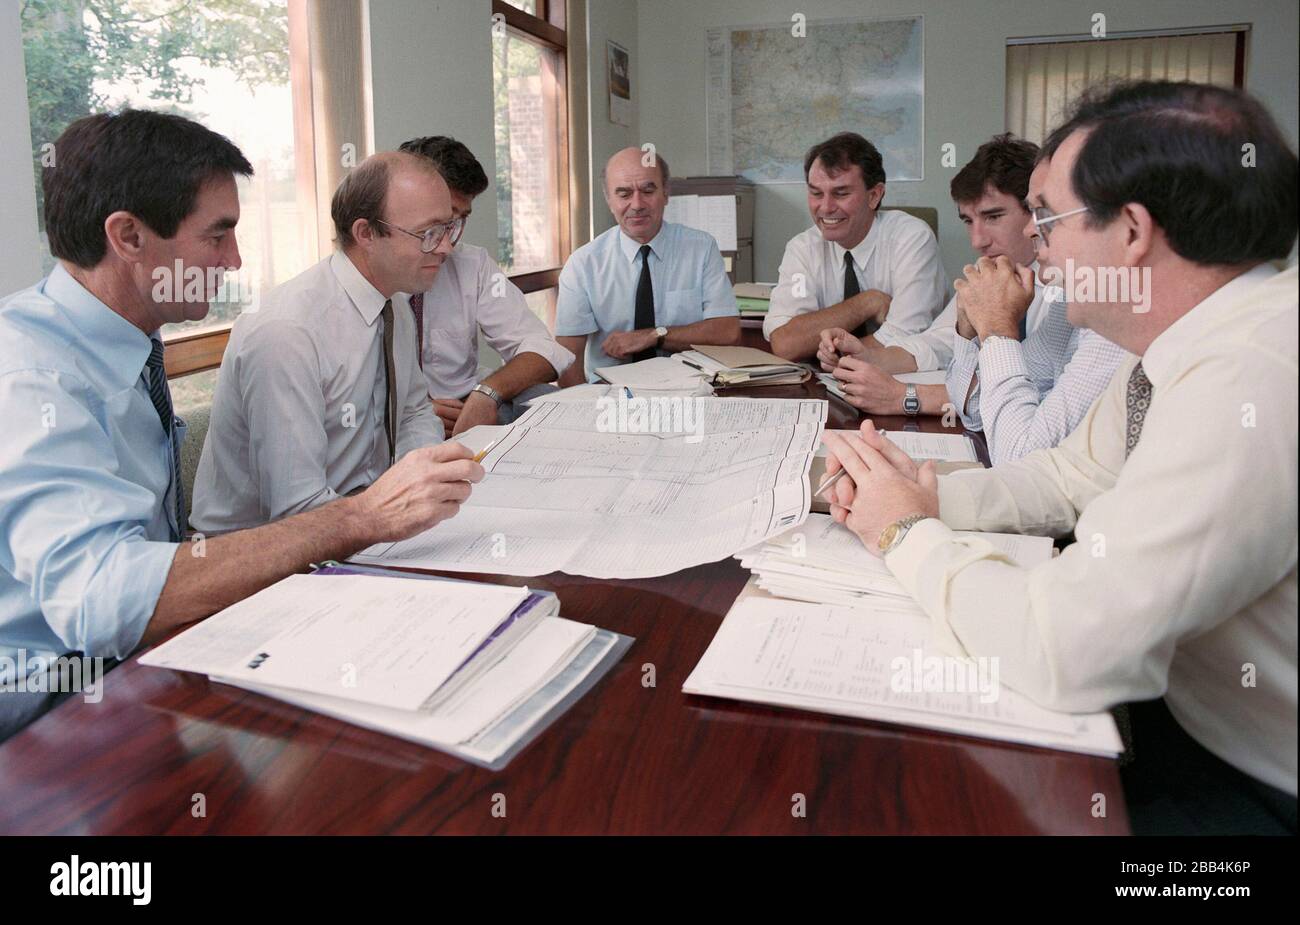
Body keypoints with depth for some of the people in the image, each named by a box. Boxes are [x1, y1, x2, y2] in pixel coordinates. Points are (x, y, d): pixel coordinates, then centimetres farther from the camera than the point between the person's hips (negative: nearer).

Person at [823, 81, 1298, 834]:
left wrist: (909, 533, -17)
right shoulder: (1195, 345, -2)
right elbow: (1071, 475, 11)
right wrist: (931, 496, -7)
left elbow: (1058, 651, -34)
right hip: (1183, 706, 7)